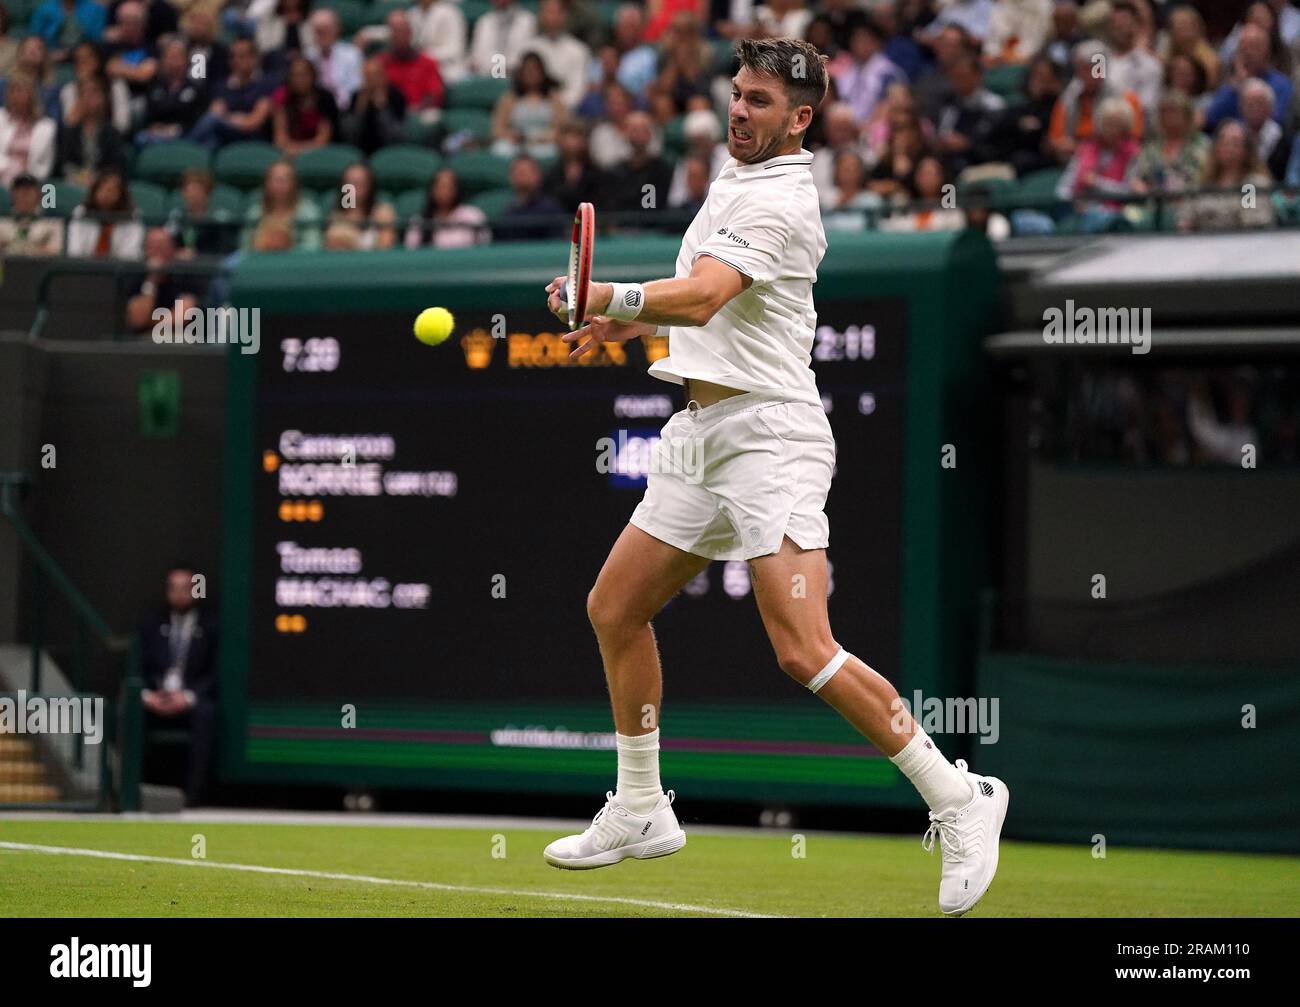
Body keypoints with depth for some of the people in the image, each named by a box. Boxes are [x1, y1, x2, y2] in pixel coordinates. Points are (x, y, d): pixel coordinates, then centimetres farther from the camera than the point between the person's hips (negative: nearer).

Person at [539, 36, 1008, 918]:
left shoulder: (778, 202, -14)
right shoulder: (733, 179, 17)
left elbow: (702, 297, -29)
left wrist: (604, 297, -30)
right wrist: (628, 323, 16)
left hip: (770, 434, -10)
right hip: (702, 432, 10)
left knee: (803, 651, -19)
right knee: (615, 608, 12)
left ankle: (958, 801, -10)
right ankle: (640, 814, 25)